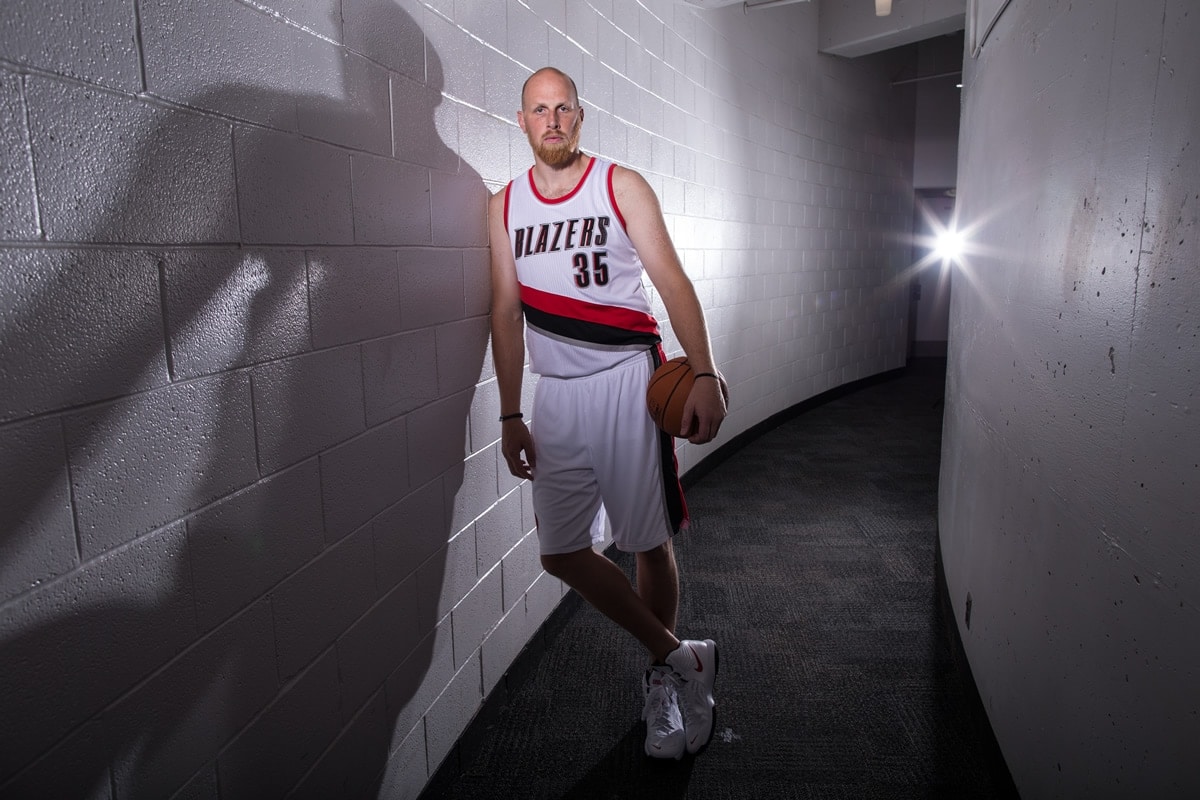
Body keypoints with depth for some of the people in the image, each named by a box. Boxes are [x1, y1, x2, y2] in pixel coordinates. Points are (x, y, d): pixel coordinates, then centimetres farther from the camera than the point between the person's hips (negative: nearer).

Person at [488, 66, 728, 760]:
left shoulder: (622, 187, 1)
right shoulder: (505, 207, 10)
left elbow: (673, 282, -5)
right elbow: (507, 313, 10)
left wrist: (705, 374, -16)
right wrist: (510, 416, 6)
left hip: (626, 380, -3)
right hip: (556, 392, 4)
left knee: (650, 542, 2)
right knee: (562, 552, 1)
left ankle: (662, 679, 26)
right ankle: (682, 657, 16)